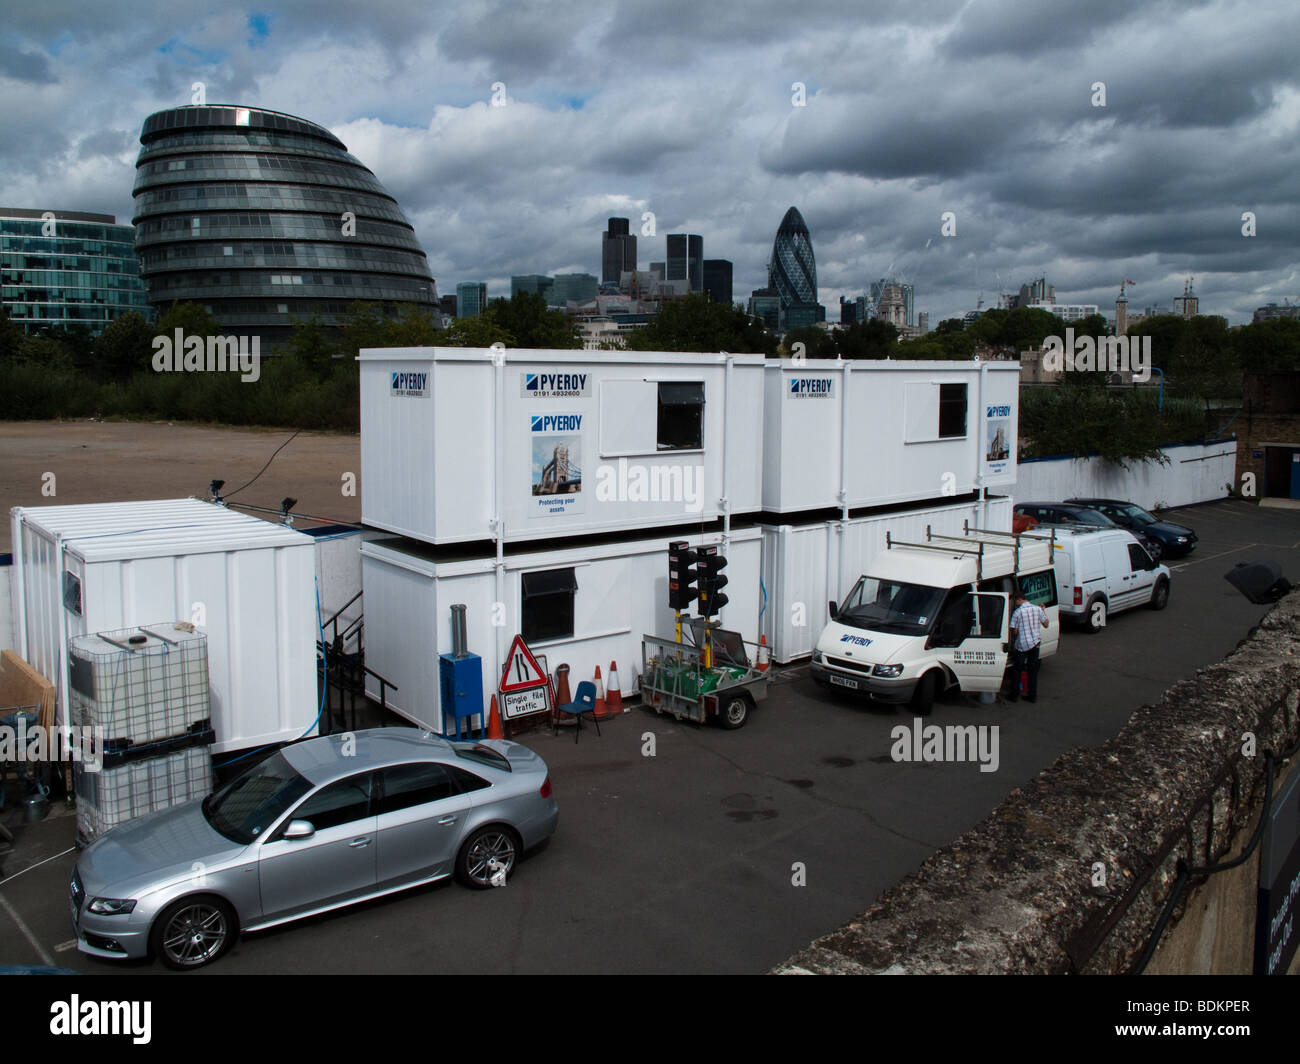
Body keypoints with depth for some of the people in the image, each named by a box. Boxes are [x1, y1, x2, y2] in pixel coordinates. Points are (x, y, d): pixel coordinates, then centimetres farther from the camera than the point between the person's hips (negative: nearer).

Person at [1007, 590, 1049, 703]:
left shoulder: (1017, 612, -12)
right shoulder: (1038, 609, -1)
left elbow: (1014, 631, -9)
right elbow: (1045, 624, 7)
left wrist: (1013, 642, 9)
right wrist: (1044, 611, 21)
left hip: (1021, 645, -4)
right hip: (1035, 643, 4)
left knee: (1016, 670, 10)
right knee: (1033, 670, 13)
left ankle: (1015, 695, 13)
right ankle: (1033, 696, 14)